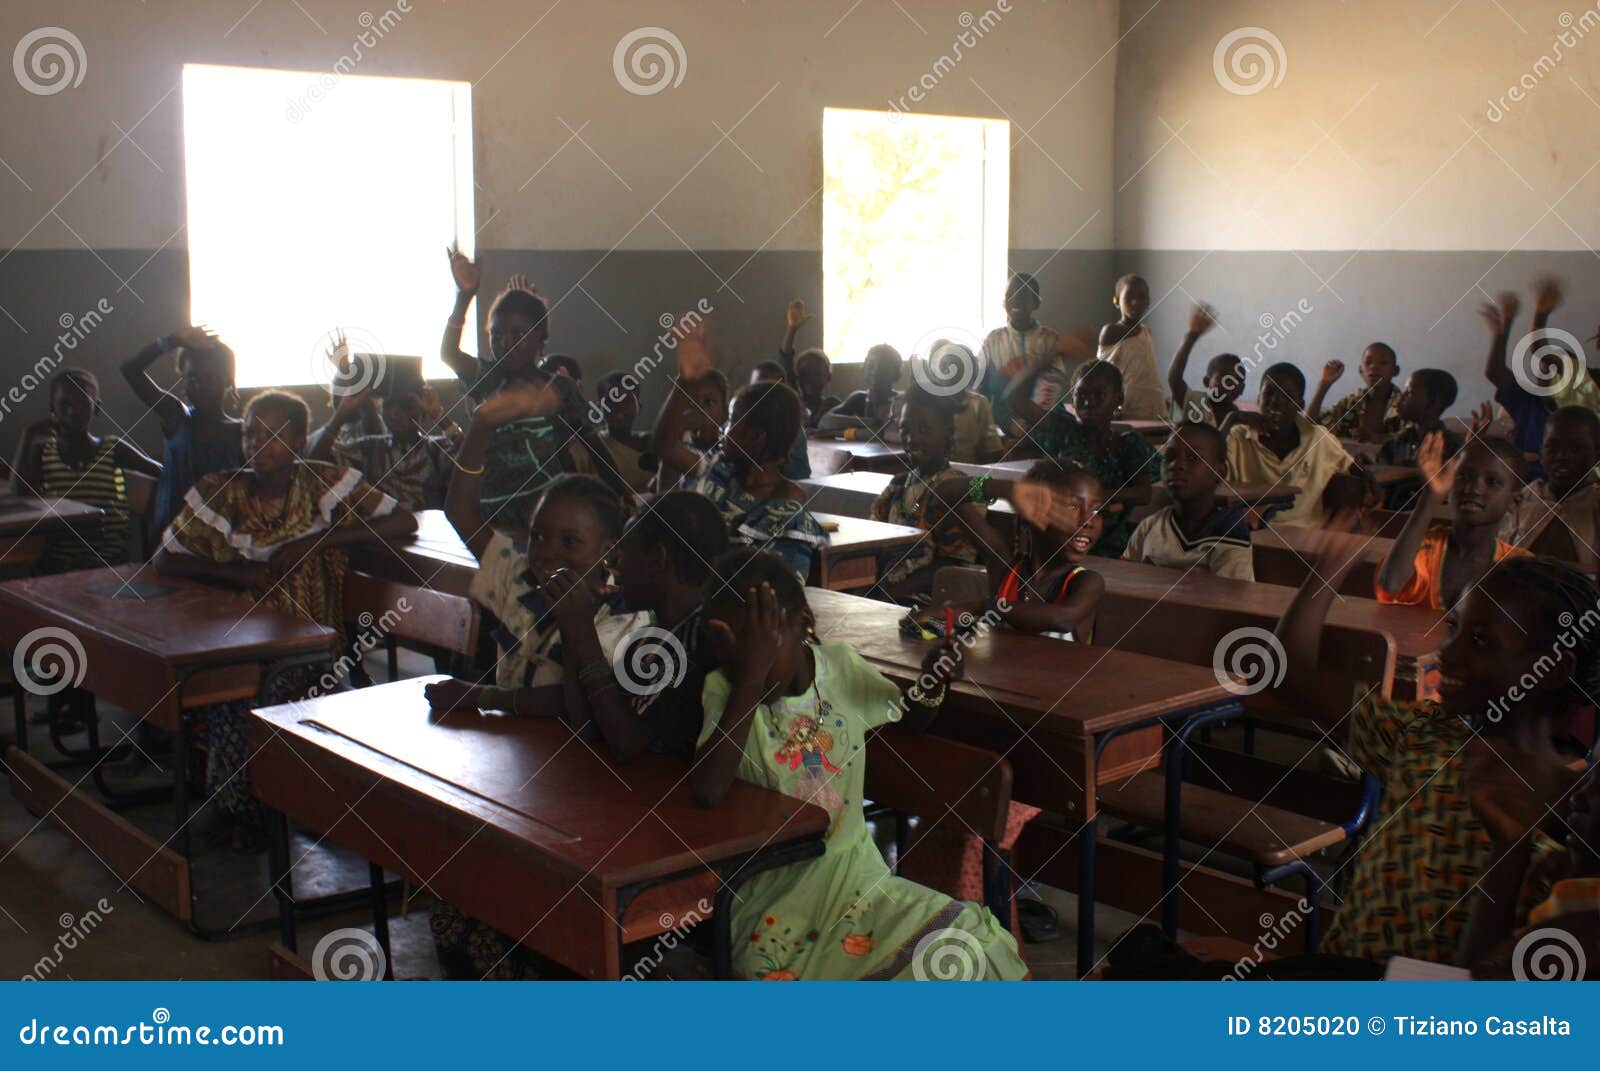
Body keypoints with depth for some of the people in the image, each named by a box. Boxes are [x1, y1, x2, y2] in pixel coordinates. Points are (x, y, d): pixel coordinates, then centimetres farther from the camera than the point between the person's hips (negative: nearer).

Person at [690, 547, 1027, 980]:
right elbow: (707, 790, -30)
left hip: (853, 864, 3)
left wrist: (933, 685, -4)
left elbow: (908, 718, 19)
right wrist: (751, 675, -31)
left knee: (971, 947, -16)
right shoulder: (725, 688, -11)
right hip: (771, 883, -3)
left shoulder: (841, 666, -1)